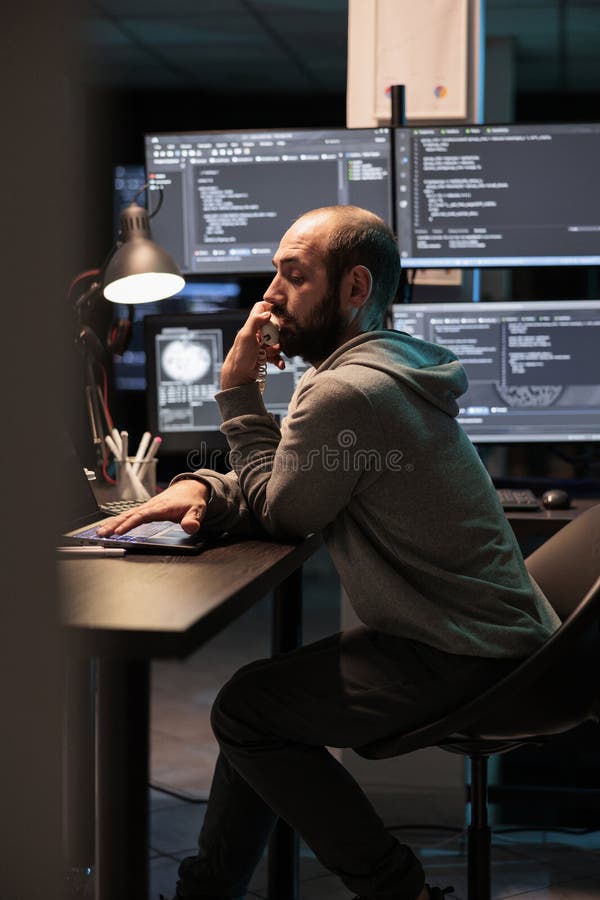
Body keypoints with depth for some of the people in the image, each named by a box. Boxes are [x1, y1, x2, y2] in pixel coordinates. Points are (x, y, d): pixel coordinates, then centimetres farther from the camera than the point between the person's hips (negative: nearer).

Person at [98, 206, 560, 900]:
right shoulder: (374, 368, 11)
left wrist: (239, 393, -4)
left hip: (463, 660, -11)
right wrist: (201, 489, -7)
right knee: (263, 693, 16)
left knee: (246, 711, -7)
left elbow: (277, 515, -10)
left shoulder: (346, 393, -24)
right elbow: (276, 489, 13)